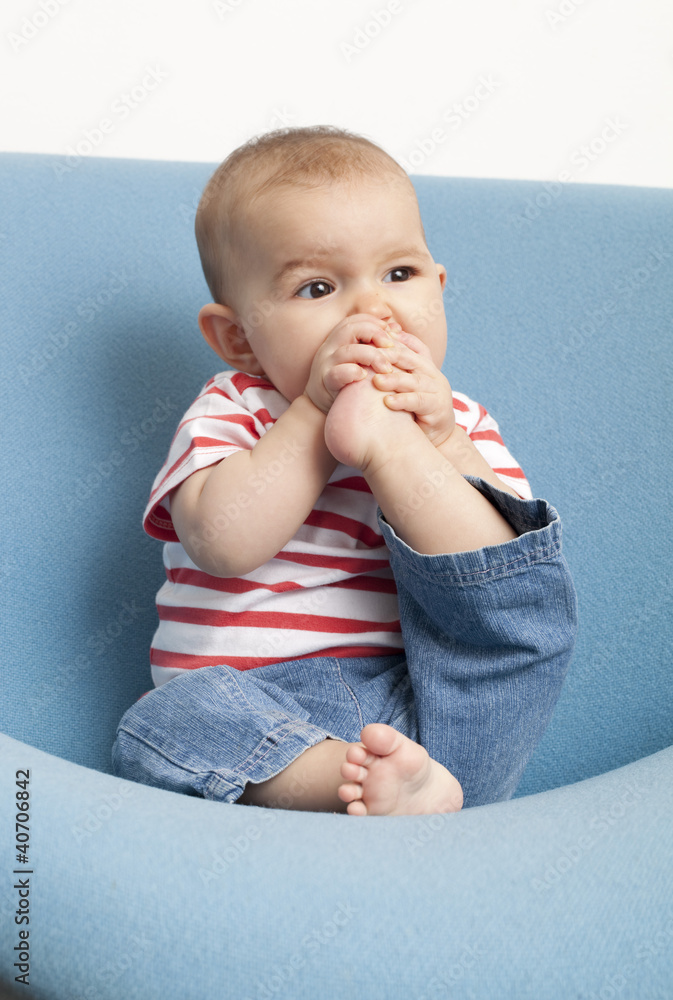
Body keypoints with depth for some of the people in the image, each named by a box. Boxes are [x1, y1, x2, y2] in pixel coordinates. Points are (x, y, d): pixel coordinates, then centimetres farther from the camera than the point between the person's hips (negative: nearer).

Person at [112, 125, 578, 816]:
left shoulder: (458, 422, 12)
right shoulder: (231, 414, 5)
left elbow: (509, 565, -3)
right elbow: (225, 544, -16)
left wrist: (438, 444, -14)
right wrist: (315, 412, -17)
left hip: (426, 709, 1)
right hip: (267, 721, -1)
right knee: (166, 723, -31)